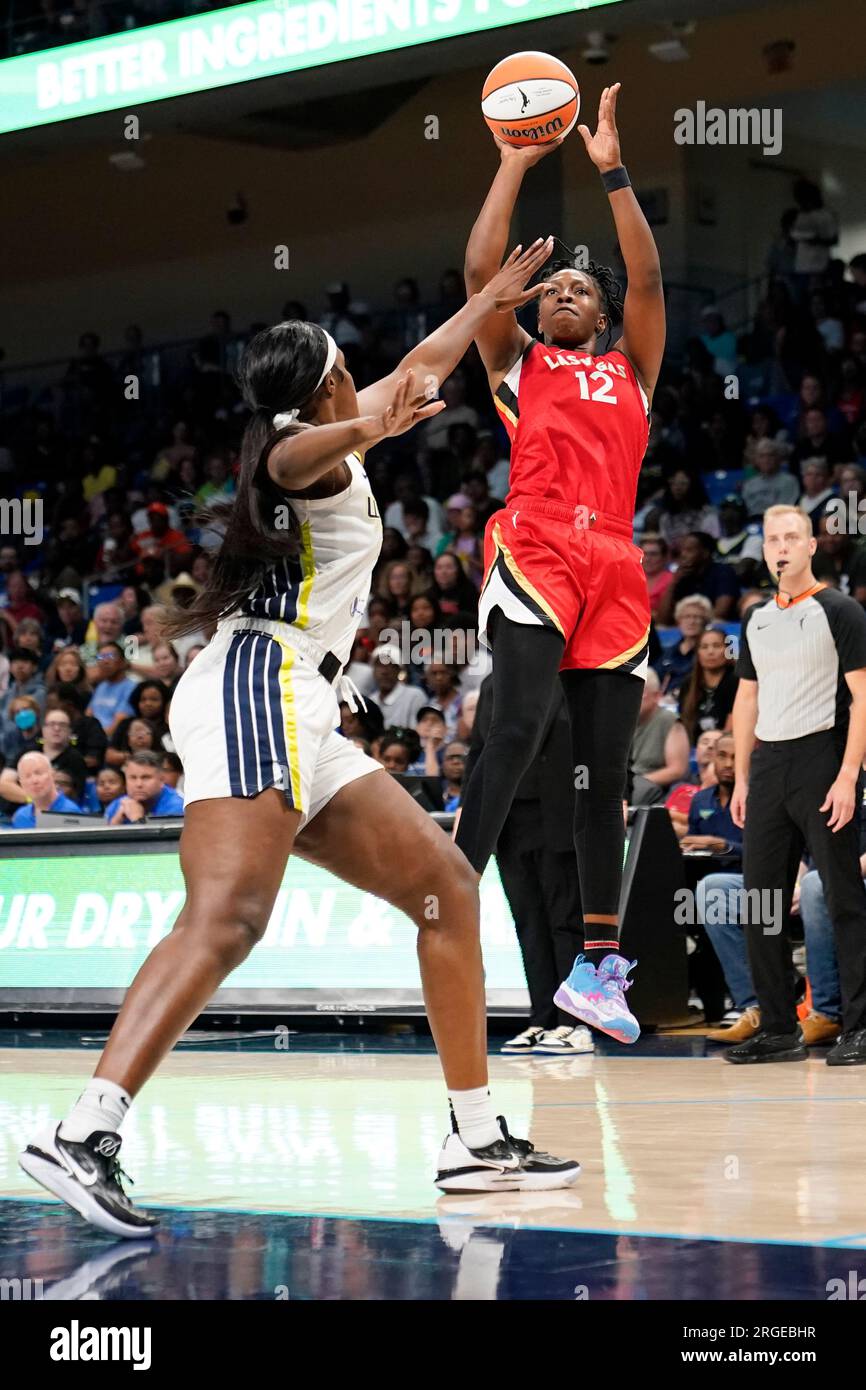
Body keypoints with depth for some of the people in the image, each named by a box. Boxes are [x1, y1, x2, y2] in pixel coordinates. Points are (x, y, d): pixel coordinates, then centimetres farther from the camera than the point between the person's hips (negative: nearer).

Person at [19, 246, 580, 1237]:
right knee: (226, 921, -27)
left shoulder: (328, 436, 27)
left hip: (298, 718, 10)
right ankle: (82, 1137, -41)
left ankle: (475, 1139, 9)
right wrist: (364, 433, -49)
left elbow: (418, 367, 45)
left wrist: (492, 298, 55)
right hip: (259, 683, -10)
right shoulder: (314, 440, 1)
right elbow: (292, 456, -28)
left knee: (446, 888, 10)